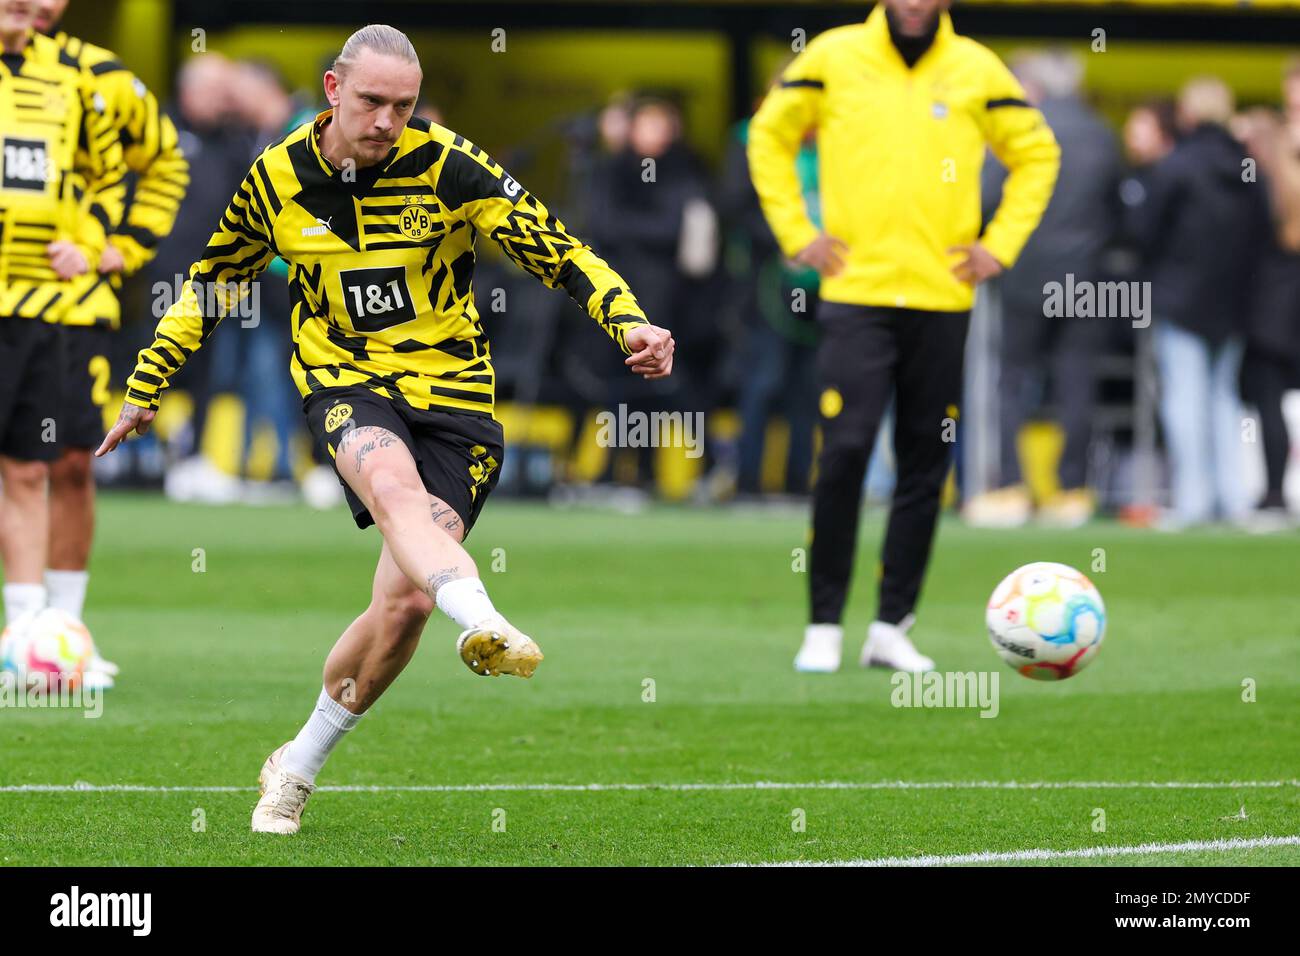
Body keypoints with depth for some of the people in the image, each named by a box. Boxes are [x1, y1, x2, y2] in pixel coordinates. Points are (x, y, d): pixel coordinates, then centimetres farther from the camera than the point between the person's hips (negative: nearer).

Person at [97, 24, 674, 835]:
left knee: (406, 603, -9)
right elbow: (212, 281, 16)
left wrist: (629, 321, -25)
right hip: (344, 379, 0)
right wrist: (146, 386, 20)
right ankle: (483, 621, -62)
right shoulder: (277, 180, 0)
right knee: (393, 482, -36)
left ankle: (300, 766, 11)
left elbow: (554, 249, -9)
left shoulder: (445, 165, -9)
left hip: (451, 391, 0)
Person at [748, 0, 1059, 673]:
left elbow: (1037, 153, 15)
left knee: (924, 466, 3)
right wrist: (796, 232, 4)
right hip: (855, 294, -2)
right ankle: (824, 626, -5)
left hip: (942, 297, 2)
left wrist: (1001, 244, 5)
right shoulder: (833, 57, 2)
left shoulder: (977, 71, 4)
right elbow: (770, 136, 14)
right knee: (844, 451, -13)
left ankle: (892, 628, 11)